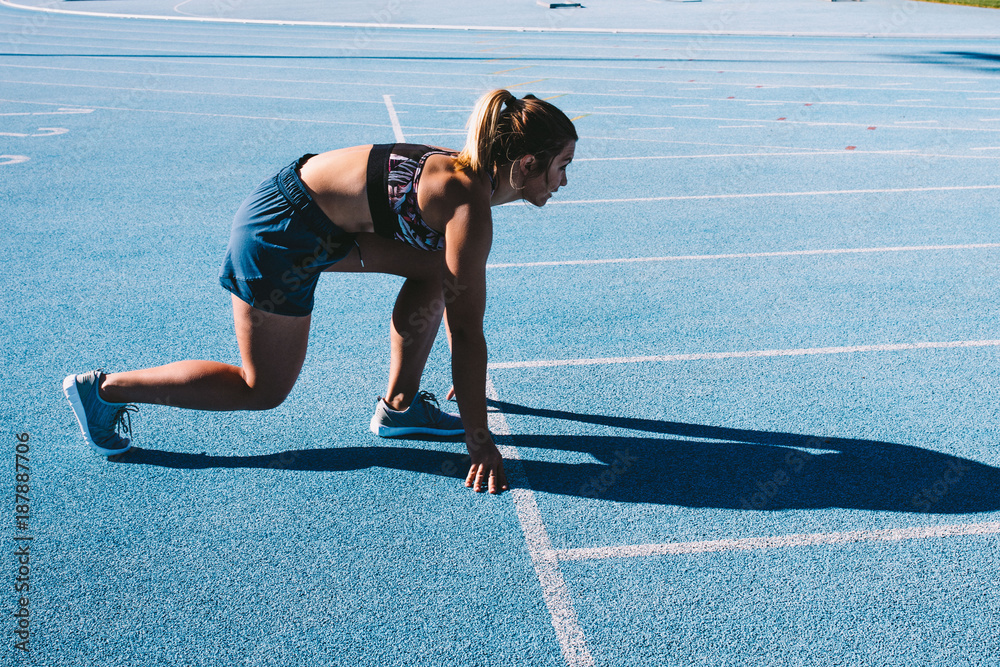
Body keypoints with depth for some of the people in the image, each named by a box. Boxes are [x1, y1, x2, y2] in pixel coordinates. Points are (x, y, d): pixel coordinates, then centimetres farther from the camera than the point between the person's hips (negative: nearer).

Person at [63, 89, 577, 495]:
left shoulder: (464, 173, 8)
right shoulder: (470, 206, -19)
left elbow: (453, 288, 20)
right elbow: (468, 330, -19)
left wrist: (464, 377, 28)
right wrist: (478, 439, -14)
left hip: (323, 224, 9)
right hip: (280, 235, -9)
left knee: (435, 267, 9)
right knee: (264, 389, 7)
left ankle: (399, 405, 17)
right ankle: (103, 389, 16)